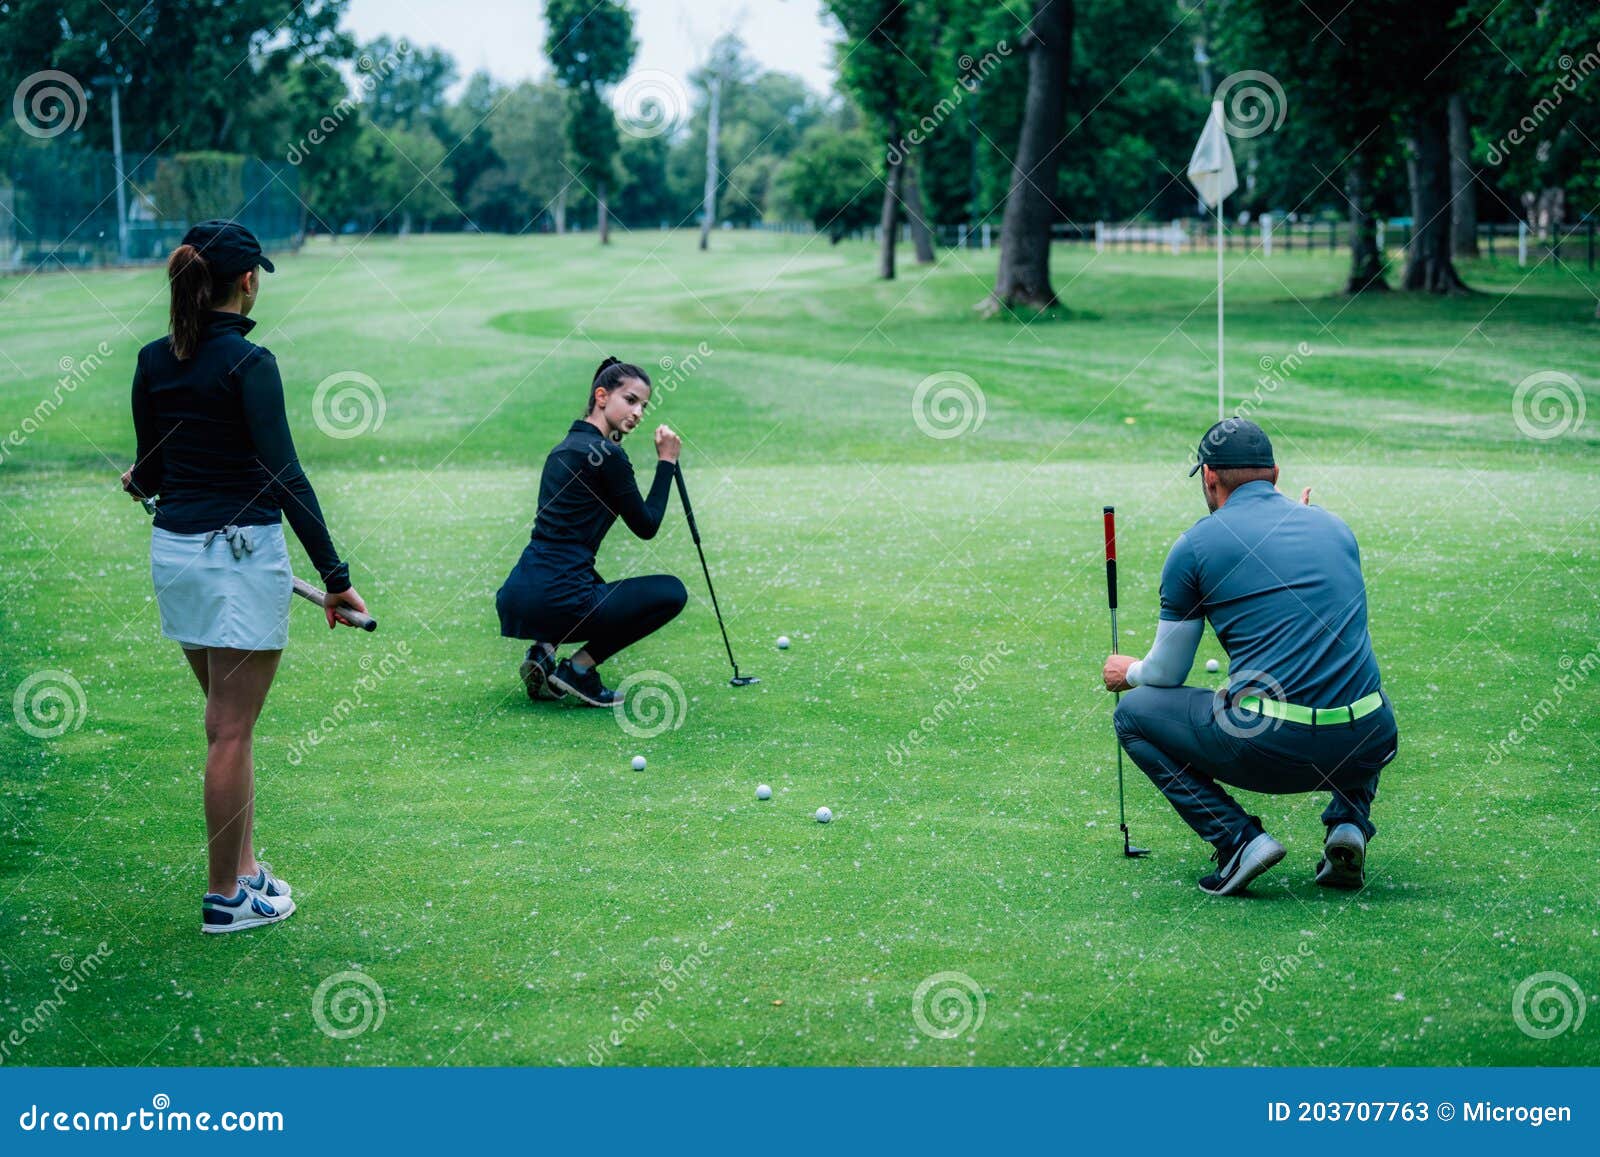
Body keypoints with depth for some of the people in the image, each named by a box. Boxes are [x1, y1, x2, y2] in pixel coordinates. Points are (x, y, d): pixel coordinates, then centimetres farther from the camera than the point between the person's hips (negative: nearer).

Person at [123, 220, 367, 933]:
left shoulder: (153, 361, 6)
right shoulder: (247, 363, -15)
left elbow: (151, 471, 11)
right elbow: (284, 476, -19)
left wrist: (139, 483, 36)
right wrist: (334, 576, -17)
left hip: (174, 550, 7)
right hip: (240, 554, -7)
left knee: (229, 723, 18)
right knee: (231, 733, 0)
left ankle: (245, 868, 24)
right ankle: (225, 898, 7)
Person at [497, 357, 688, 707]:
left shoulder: (566, 447, 17)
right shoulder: (606, 455, -10)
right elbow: (647, 526, -1)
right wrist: (667, 462, 7)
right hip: (555, 602, -8)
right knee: (671, 591, 9)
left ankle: (543, 651, 14)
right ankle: (580, 667, 1)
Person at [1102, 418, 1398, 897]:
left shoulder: (1196, 543, 5)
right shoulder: (1332, 524, 17)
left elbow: (1167, 672, 13)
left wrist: (1128, 672, 37)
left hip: (1268, 750, -5)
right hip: (1367, 746, 5)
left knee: (1135, 713, 18)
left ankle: (1238, 840, 2)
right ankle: (1349, 822, 13)